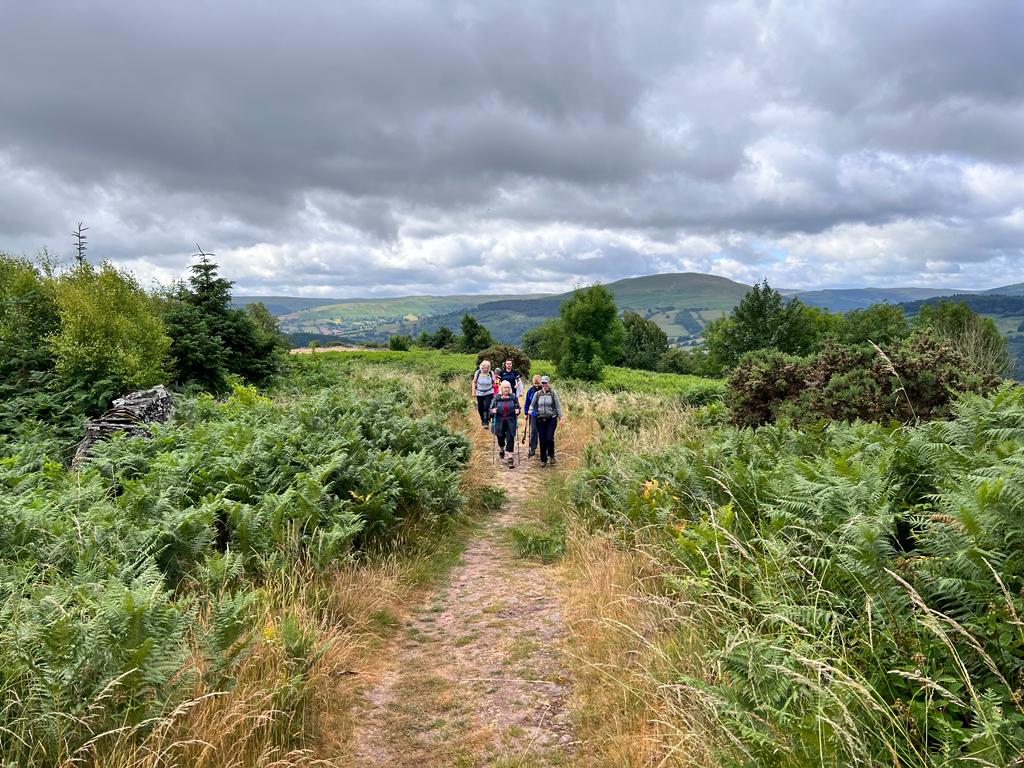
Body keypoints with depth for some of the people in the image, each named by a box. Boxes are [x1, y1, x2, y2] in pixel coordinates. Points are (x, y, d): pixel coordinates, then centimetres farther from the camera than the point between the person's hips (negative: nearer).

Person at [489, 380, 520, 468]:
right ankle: (501, 449, 48)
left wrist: (517, 411, -12)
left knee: (510, 439, -7)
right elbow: (491, 408, 4)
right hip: (499, 422, 1)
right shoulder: (497, 397, 0)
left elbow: (518, 407, 10)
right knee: (500, 438, 15)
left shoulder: (513, 397, 1)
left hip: (510, 422, -1)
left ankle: (510, 458, -4)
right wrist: (493, 411, -18)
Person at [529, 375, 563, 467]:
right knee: (542, 440, 4)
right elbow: (532, 405, 14)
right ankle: (543, 460, 17)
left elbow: (558, 406, 2)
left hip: (551, 419, -2)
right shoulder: (537, 394, 7)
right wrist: (531, 411, -6)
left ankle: (551, 455, 16)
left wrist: (561, 416, -7)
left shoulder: (553, 393, 2)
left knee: (549, 438, -12)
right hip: (540, 419, 2)